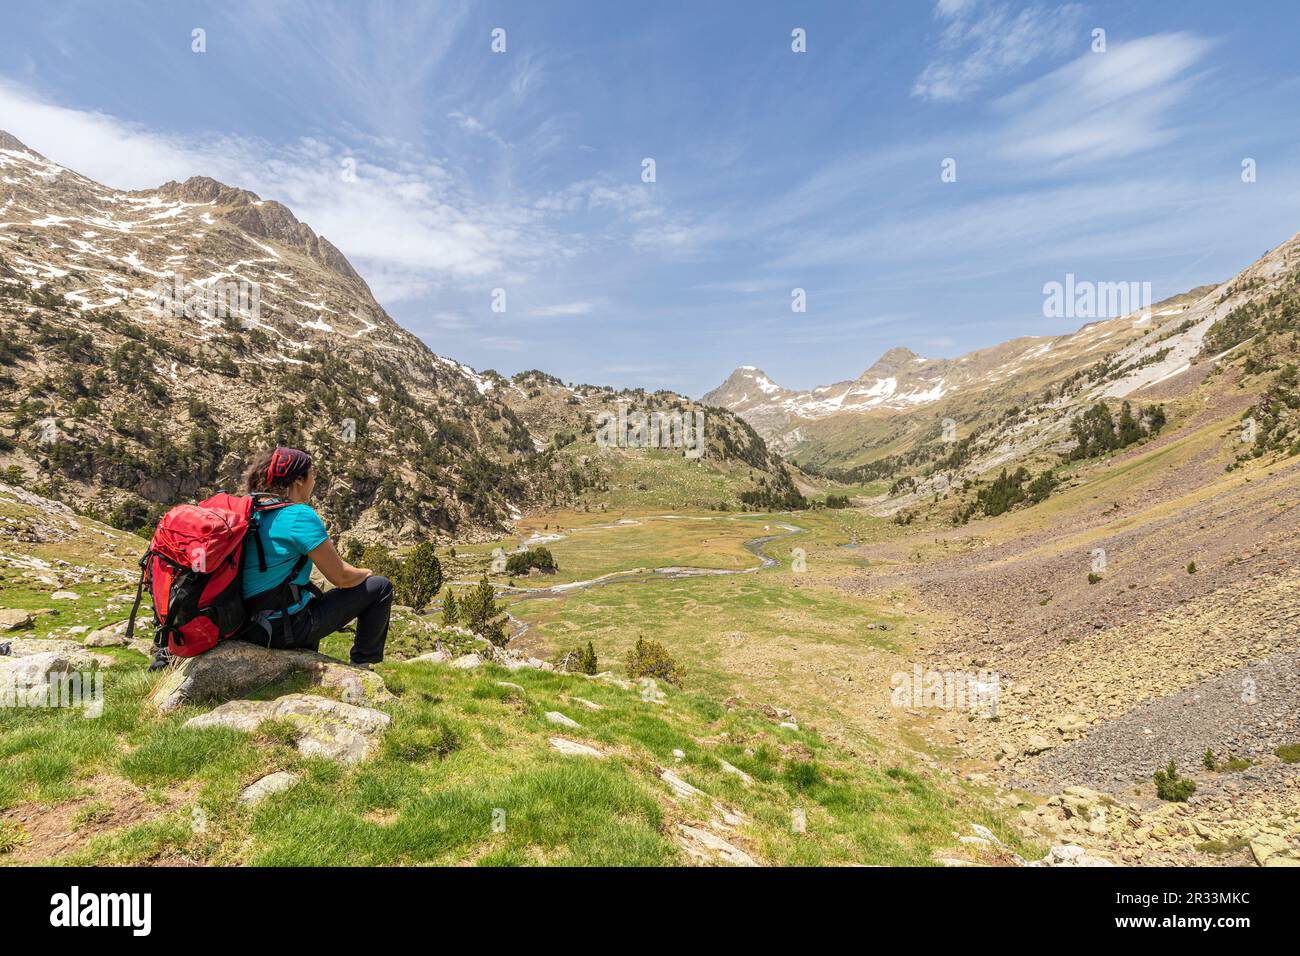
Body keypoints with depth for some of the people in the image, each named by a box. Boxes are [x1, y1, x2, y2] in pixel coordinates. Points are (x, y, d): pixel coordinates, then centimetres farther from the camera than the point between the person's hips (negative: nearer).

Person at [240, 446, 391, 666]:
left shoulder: (251, 511, 6)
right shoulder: (300, 515, -18)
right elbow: (340, 577, -15)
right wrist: (366, 573, 6)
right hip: (286, 628, -9)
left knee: (313, 595, 40)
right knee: (380, 587, -1)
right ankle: (361, 666, 10)